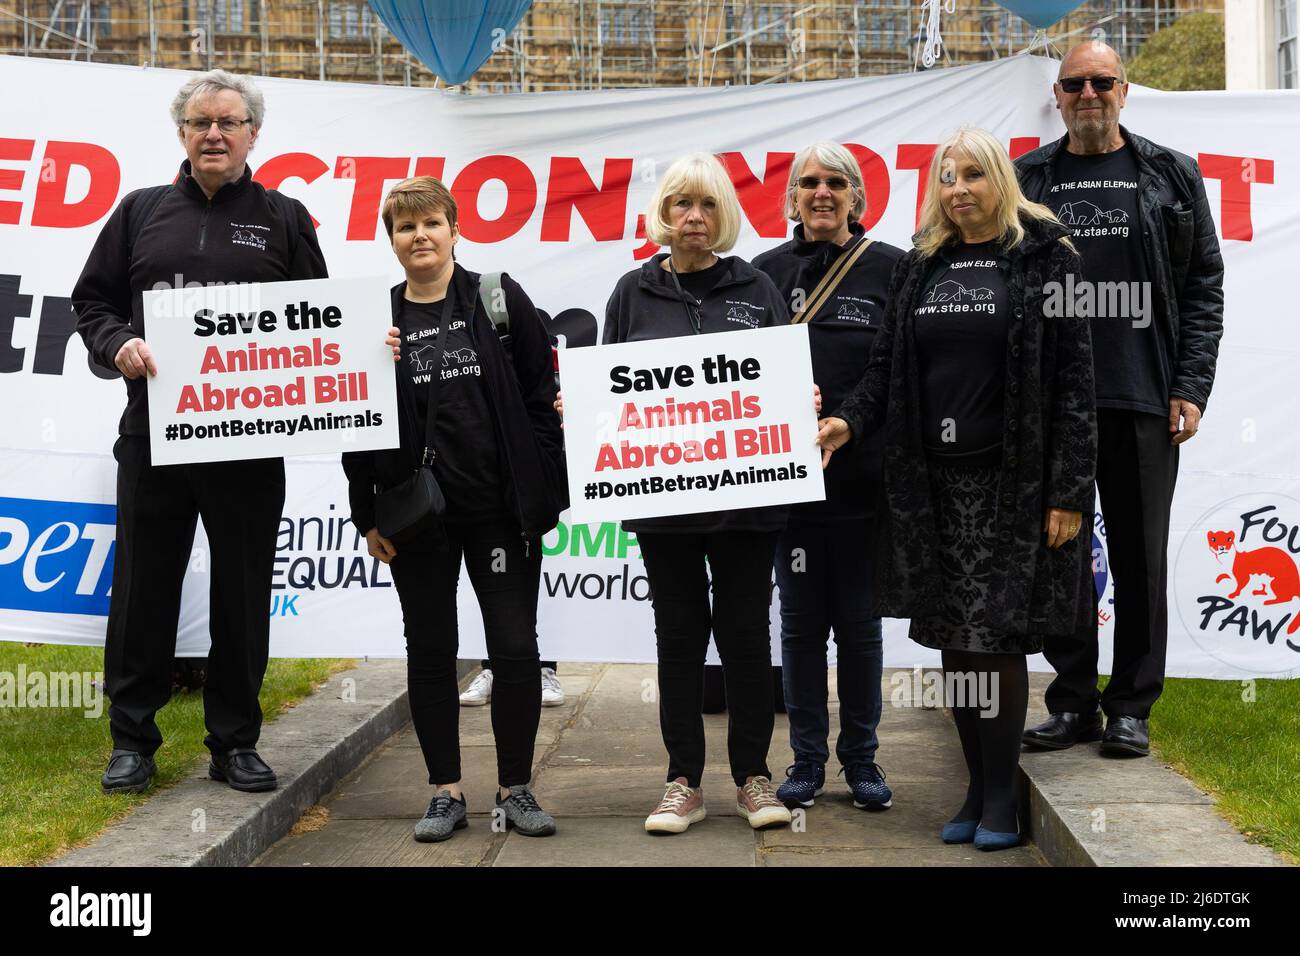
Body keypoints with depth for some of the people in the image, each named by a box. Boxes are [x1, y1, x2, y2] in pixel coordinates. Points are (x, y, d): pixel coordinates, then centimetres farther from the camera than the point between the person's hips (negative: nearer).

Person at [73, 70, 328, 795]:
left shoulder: (284, 219, 8)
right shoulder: (141, 212, 10)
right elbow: (92, 300, 11)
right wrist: (118, 343, -8)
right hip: (153, 435, 1)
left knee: (243, 596, 6)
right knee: (143, 590, 6)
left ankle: (236, 741, 19)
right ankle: (132, 738, 19)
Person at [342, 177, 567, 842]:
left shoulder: (500, 300, 2)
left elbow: (542, 399, 1)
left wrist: (547, 496, -4)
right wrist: (368, 517, 2)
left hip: (501, 507, -1)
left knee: (515, 648, 1)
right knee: (430, 649, 7)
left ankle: (515, 789, 16)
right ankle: (445, 792, 18)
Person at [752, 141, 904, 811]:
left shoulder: (890, 268, 2)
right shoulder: (768, 270, 7)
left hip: (864, 476, -1)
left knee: (858, 623, 7)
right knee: (800, 622, 8)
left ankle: (860, 757, 20)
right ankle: (807, 759, 19)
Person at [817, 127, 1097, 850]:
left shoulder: (1046, 258, -1)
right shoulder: (920, 267, 13)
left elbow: (1073, 377, -6)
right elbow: (888, 366, 12)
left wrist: (1070, 489, -11)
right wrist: (850, 422, -8)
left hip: (1013, 484, -5)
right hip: (933, 484, 5)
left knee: (997, 635, -4)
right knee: (953, 638, 7)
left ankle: (1001, 798, 8)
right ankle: (979, 787, 18)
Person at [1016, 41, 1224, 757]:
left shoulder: (1171, 177, 7)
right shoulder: (1026, 180, 9)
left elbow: (1204, 287, 5)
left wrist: (1190, 388, -4)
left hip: (1144, 400, -1)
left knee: (1140, 556, 4)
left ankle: (1131, 707, 15)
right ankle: (1073, 701, 17)